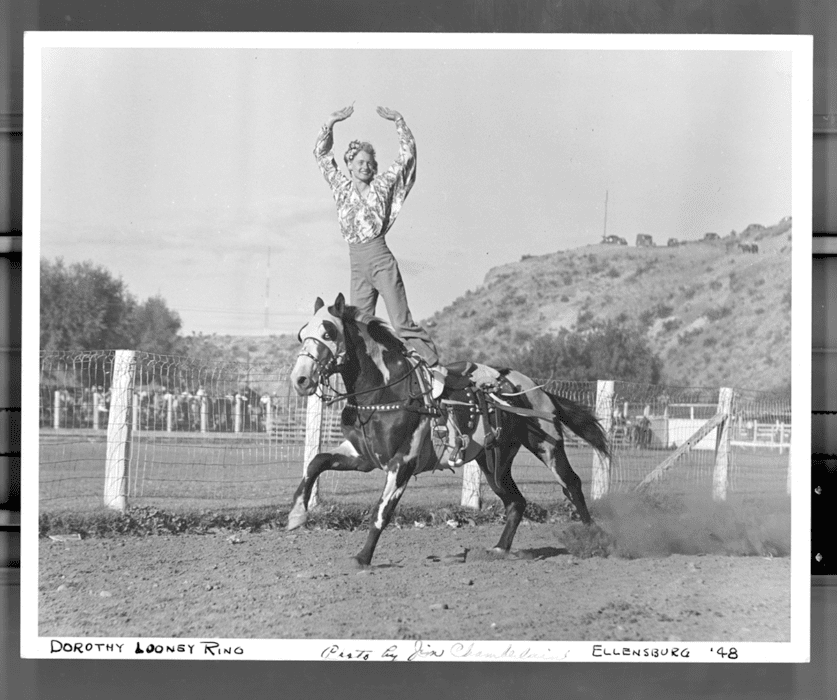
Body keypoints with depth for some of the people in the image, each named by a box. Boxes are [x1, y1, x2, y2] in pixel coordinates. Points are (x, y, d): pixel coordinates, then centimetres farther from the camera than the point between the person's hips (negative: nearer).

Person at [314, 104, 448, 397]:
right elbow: (321, 154, 13)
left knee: (401, 322, -9)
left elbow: (407, 155, 2)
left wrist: (399, 122, -3)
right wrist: (331, 123, 5)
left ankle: (434, 367, -6)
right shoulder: (341, 187, 13)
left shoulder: (383, 185, 5)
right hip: (357, 266, 4)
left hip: (381, 260, -4)